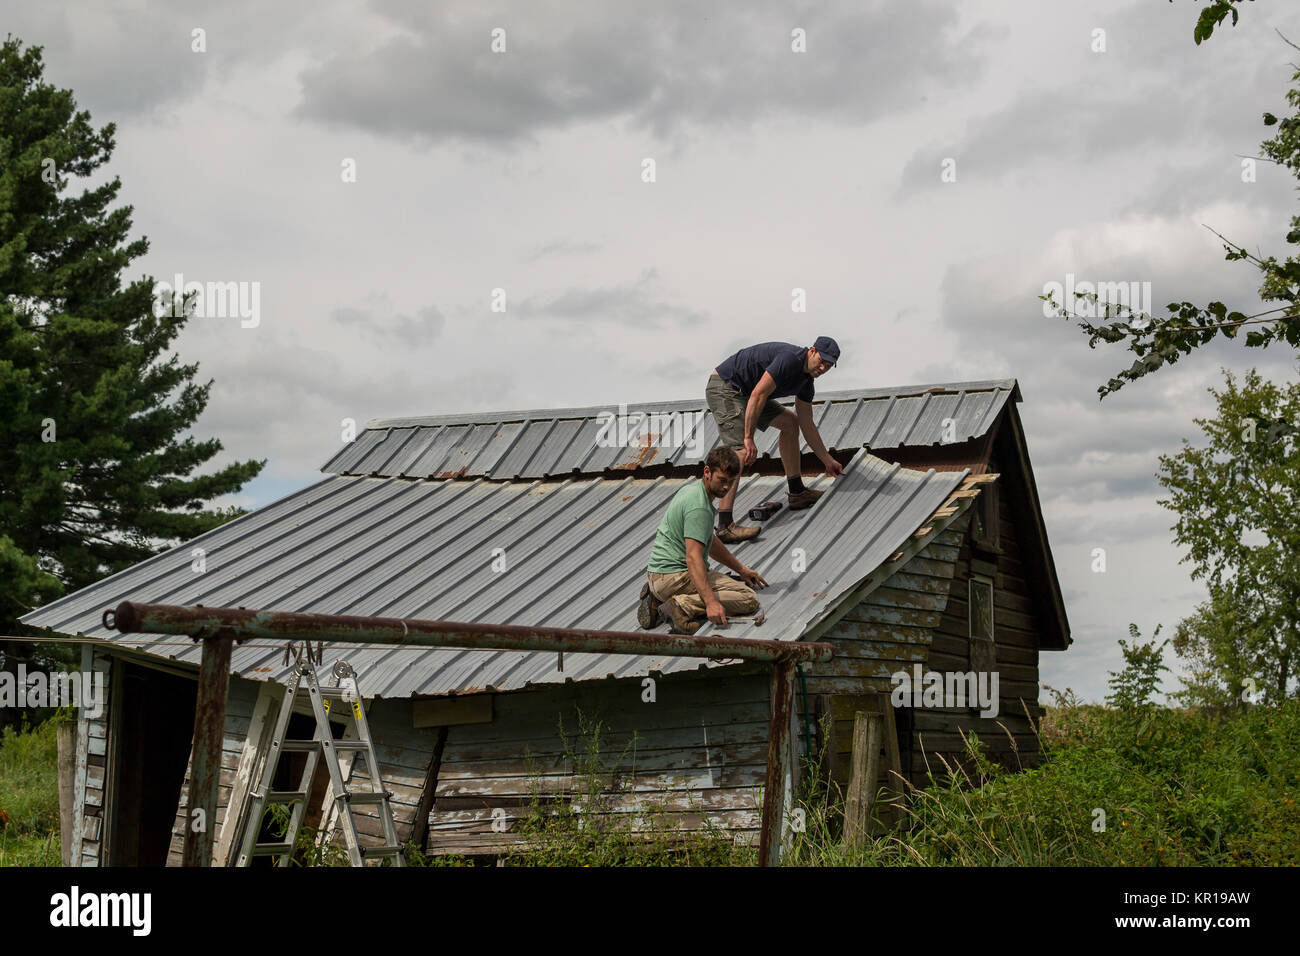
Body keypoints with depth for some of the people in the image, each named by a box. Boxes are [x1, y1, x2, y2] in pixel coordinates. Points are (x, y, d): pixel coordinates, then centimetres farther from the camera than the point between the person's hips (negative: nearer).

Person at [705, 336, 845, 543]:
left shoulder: (806, 380, 8)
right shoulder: (790, 359, -22)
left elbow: (807, 424, 17)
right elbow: (758, 395, -27)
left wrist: (828, 461, 19)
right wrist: (749, 438, -27)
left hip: (743, 393, 11)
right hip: (724, 388, -11)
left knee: (790, 421, 18)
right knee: (741, 451, -24)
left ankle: (797, 493, 25)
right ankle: (725, 526, -32)